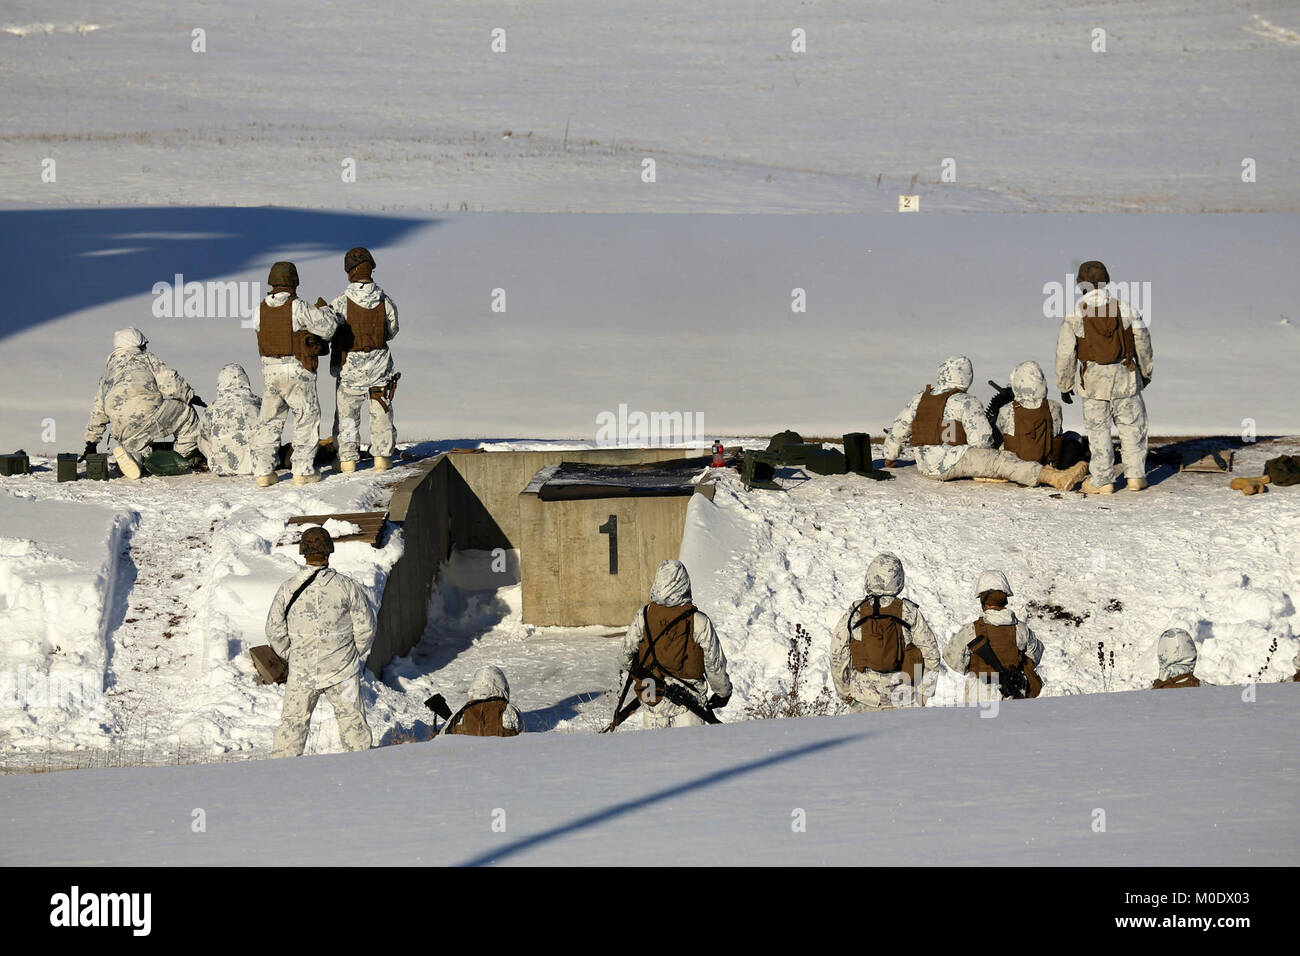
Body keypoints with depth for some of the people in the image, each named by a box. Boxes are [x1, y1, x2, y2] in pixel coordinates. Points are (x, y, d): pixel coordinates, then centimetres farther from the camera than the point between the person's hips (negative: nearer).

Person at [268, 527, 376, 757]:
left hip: (301, 670, 1)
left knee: (293, 721, 11)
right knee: (352, 720, 11)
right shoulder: (347, 587, -10)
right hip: (342, 670, -1)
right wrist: (356, 654, 13)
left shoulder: (288, 589, -6)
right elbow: (365, 627, -5)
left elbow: (275, 630, 0)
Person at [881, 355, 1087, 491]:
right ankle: (1055, 478, -30)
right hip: (951, 462, -8)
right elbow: (981, 439, -12)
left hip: (925, 466, 8)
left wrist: (890, 457, 39)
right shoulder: (965, 402, -6)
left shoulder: (919, 399, 15)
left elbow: (898, 430, 23)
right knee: (1004, 462, -17)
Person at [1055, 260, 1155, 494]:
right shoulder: (1125, 308, -2)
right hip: (1125, 378, 1)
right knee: (1132, 427, 13)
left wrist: (1065, 386, 9)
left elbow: (1065, 354, -4)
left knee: (1098, 431, 7)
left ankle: (1102, 481, 9)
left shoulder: (1075, 316, -6)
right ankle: (1135, 476, 16)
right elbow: (1143, 343, 7)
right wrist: (1145, 373, 22)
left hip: (1093, 382, -1)